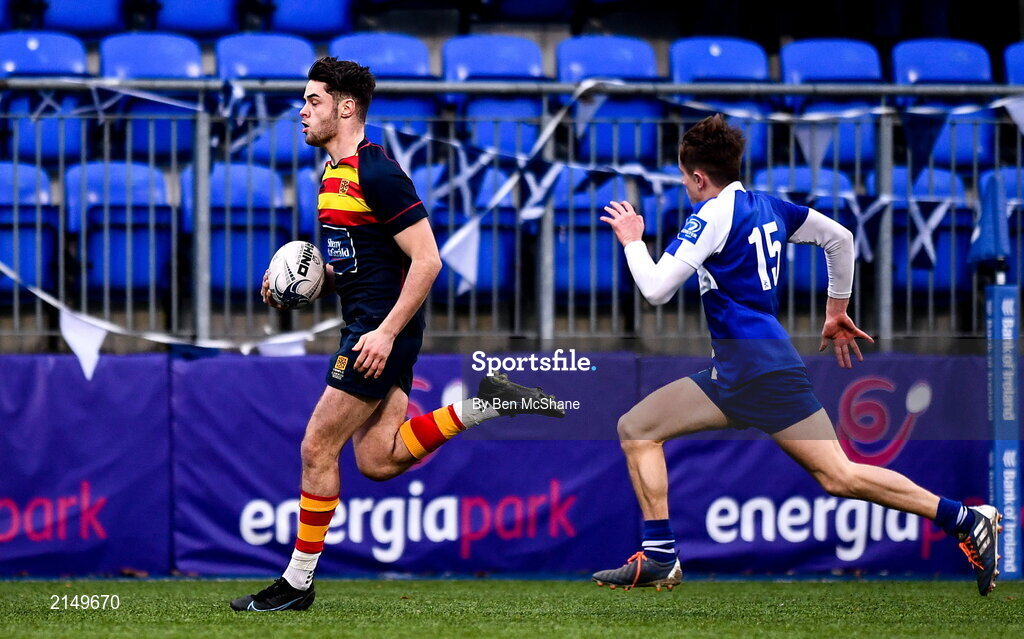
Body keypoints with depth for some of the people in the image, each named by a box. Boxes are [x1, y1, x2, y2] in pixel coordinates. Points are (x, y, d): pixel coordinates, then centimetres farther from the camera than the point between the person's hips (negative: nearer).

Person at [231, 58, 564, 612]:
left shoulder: (376, 173, -16)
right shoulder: (336, 174, 14)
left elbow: (426, 259, -20)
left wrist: (386, 332, -24)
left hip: (379, 333, -10)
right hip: (369, 327, 10)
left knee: (317, 447, -5)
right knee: (377, 460, 5)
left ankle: (297, 584, 3)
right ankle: (486, 401, 7)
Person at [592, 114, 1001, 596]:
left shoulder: (712, 215, -11)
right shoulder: (768, 207, 14)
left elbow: (655, 289, -15)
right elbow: (840, 238, 23)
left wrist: (632, 240, 3)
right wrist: (837, 311, 33)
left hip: (758, 370, -10)